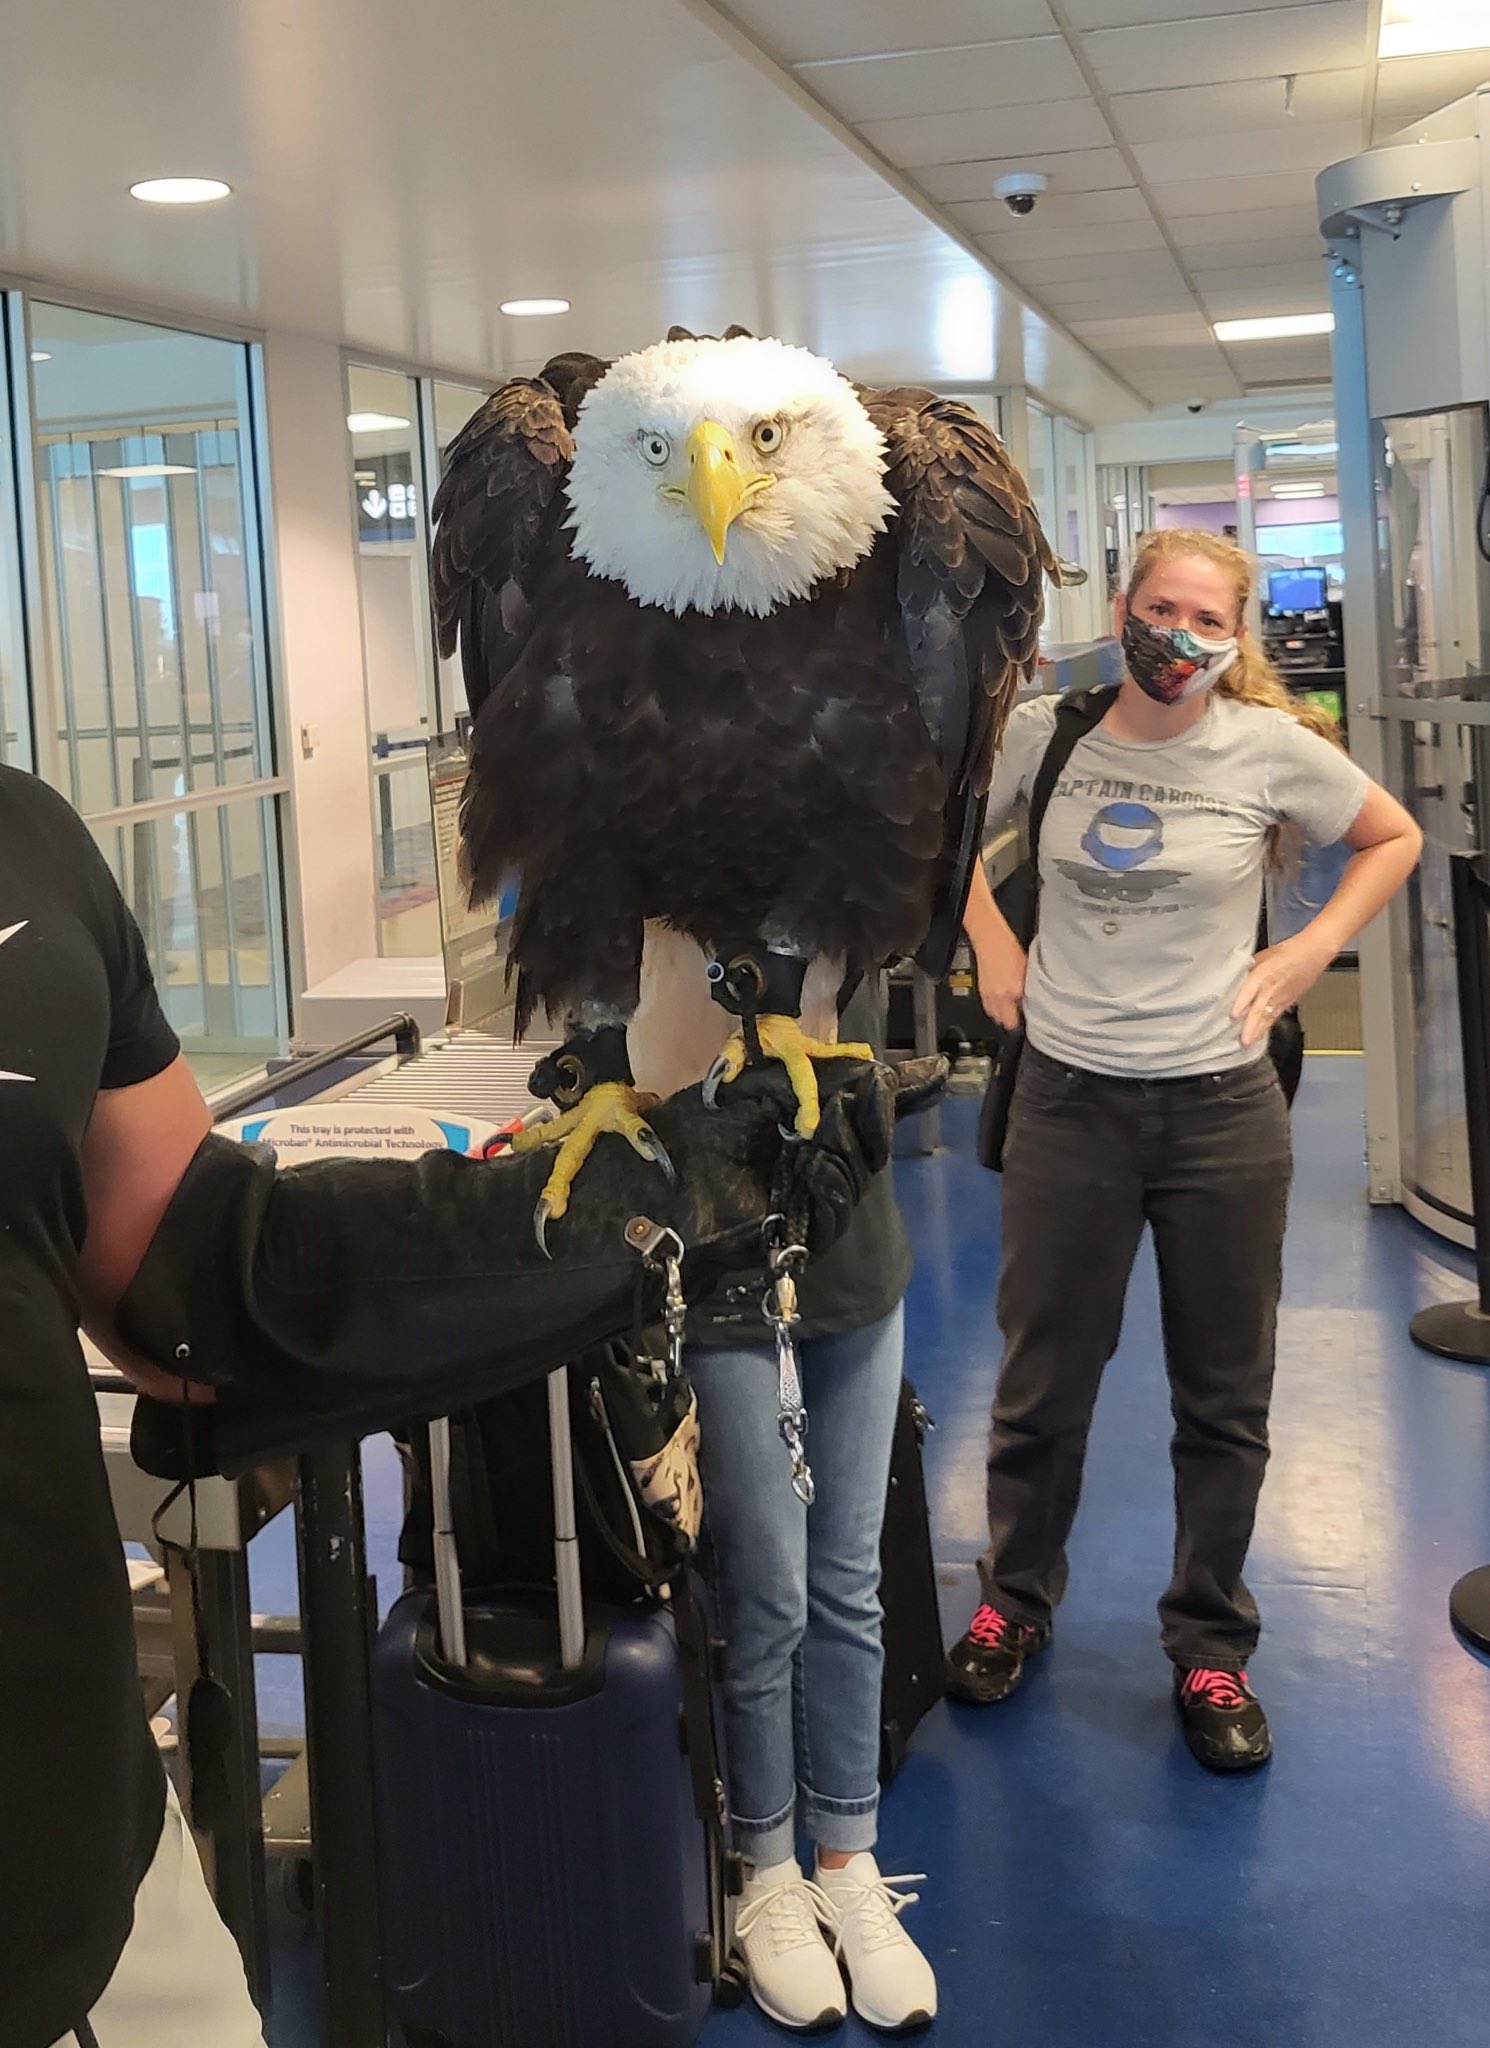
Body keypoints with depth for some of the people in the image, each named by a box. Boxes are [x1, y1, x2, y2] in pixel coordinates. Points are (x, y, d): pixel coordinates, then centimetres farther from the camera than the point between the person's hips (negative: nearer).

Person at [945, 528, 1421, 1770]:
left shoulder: (1273, 747, -6)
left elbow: (1395, 840, 9)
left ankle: (1211, 1647, 28)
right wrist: (992, 943, 4)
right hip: (1069, 1099, 1)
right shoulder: (1047, 731, -3)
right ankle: (1014, 1606, 34)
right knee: (1041, 1383, 13)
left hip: (1222, 1106, 0)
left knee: (1224, 1396, 10)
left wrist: (1311, 950, -1)